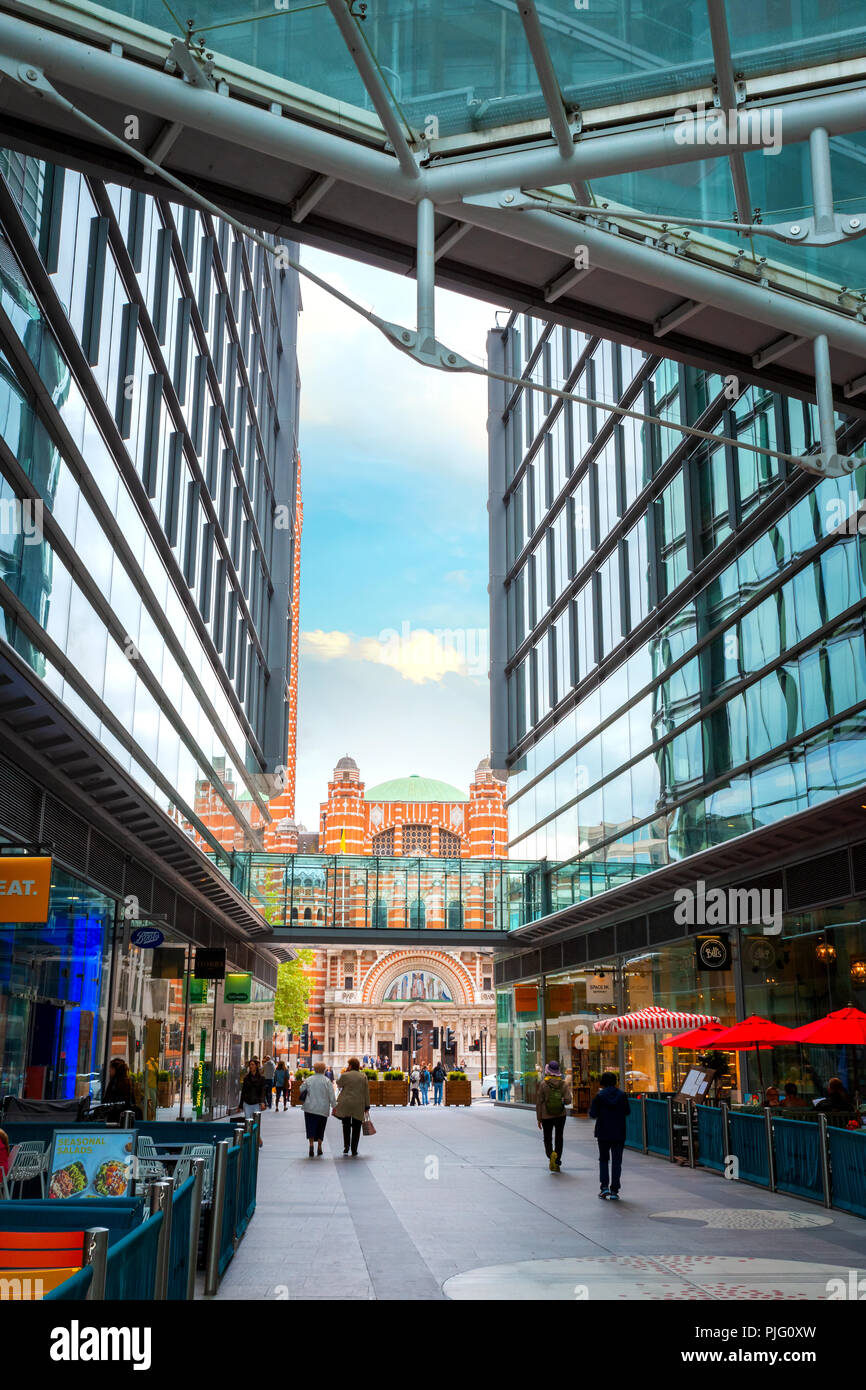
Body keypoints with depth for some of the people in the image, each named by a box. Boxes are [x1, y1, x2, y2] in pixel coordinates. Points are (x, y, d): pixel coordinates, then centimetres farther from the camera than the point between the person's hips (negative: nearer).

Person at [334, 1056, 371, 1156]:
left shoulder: (345, 1075, -7)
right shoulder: (363, 1076, 1)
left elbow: (339, 1084, 11)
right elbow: (366, 1092, 3)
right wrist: (367, 1107, 8)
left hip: (345, 1105, -1)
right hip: (359, 1106, 1)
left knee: (346, 1125, 19)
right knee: (356, 1128, 7)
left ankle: (346, 1145, 9)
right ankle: (354, 1151, 7)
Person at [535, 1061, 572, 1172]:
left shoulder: (543, 1084, -9)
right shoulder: (564, 1083, -4)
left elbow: (539, 1102, -6)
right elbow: (568, 1100, -10)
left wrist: (539, 1118, 1)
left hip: (546, 1116, -2)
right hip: (560, 1115, 2)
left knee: (547, 1138, 10)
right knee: (559, 1138, 13)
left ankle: (551, 1154, -19)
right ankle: (557, 1163, 11)